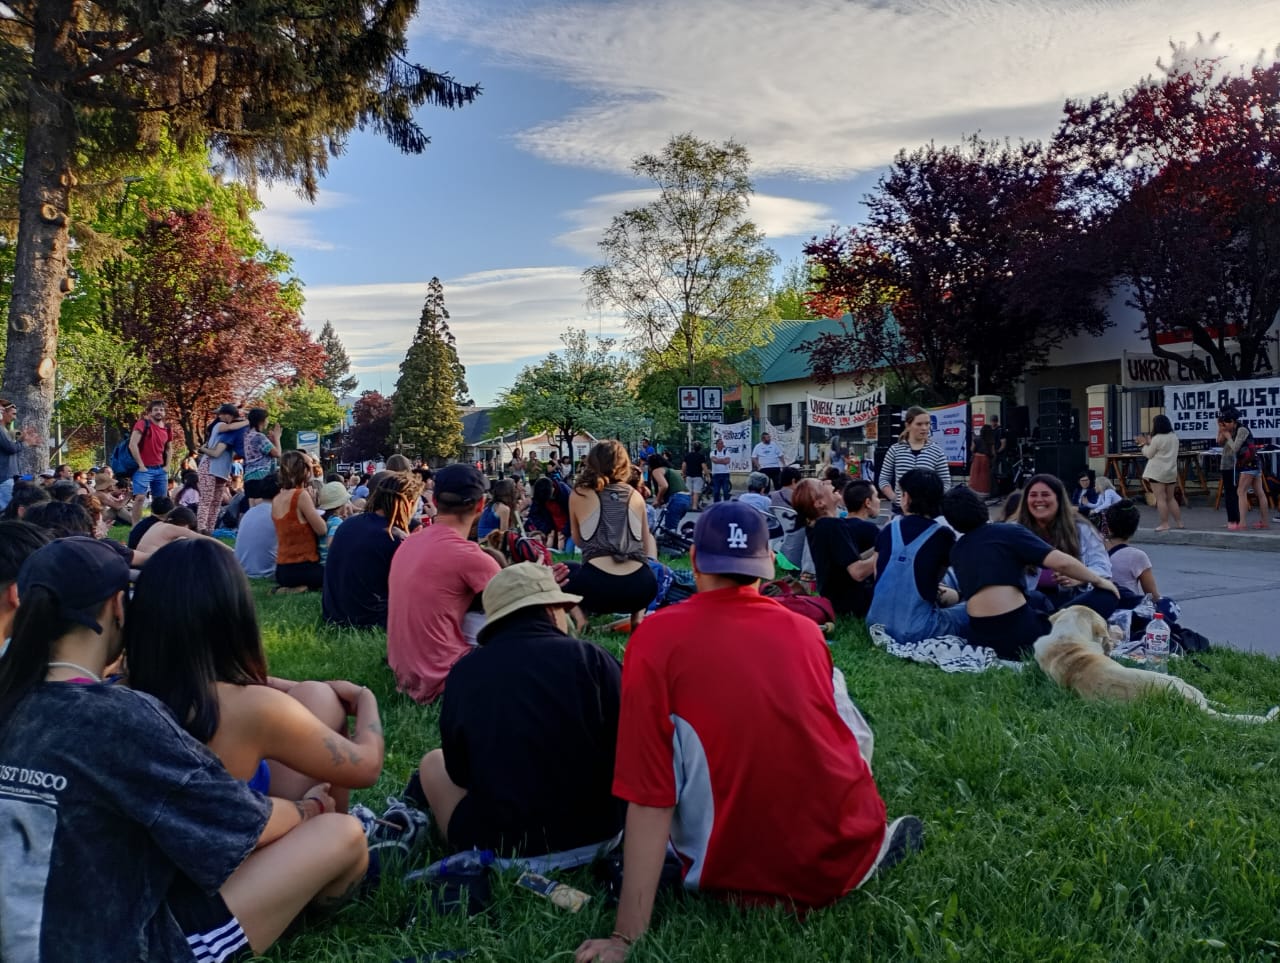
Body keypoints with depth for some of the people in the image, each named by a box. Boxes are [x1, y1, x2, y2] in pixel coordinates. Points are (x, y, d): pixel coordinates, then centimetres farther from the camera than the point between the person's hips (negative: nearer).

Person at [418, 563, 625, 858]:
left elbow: (459, 774, 6)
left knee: (433, 763, 23)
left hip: (497, 846, 0)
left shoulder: (463, 672, -5)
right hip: (596, 835, 1)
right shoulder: (592, 659, -9)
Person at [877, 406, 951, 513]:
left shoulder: (937, 451, 2)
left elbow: (946, 483, 4)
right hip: (901, 509, 1)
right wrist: (895, 498, -6)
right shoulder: (895, 449, 4)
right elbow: (883, 479, 8)